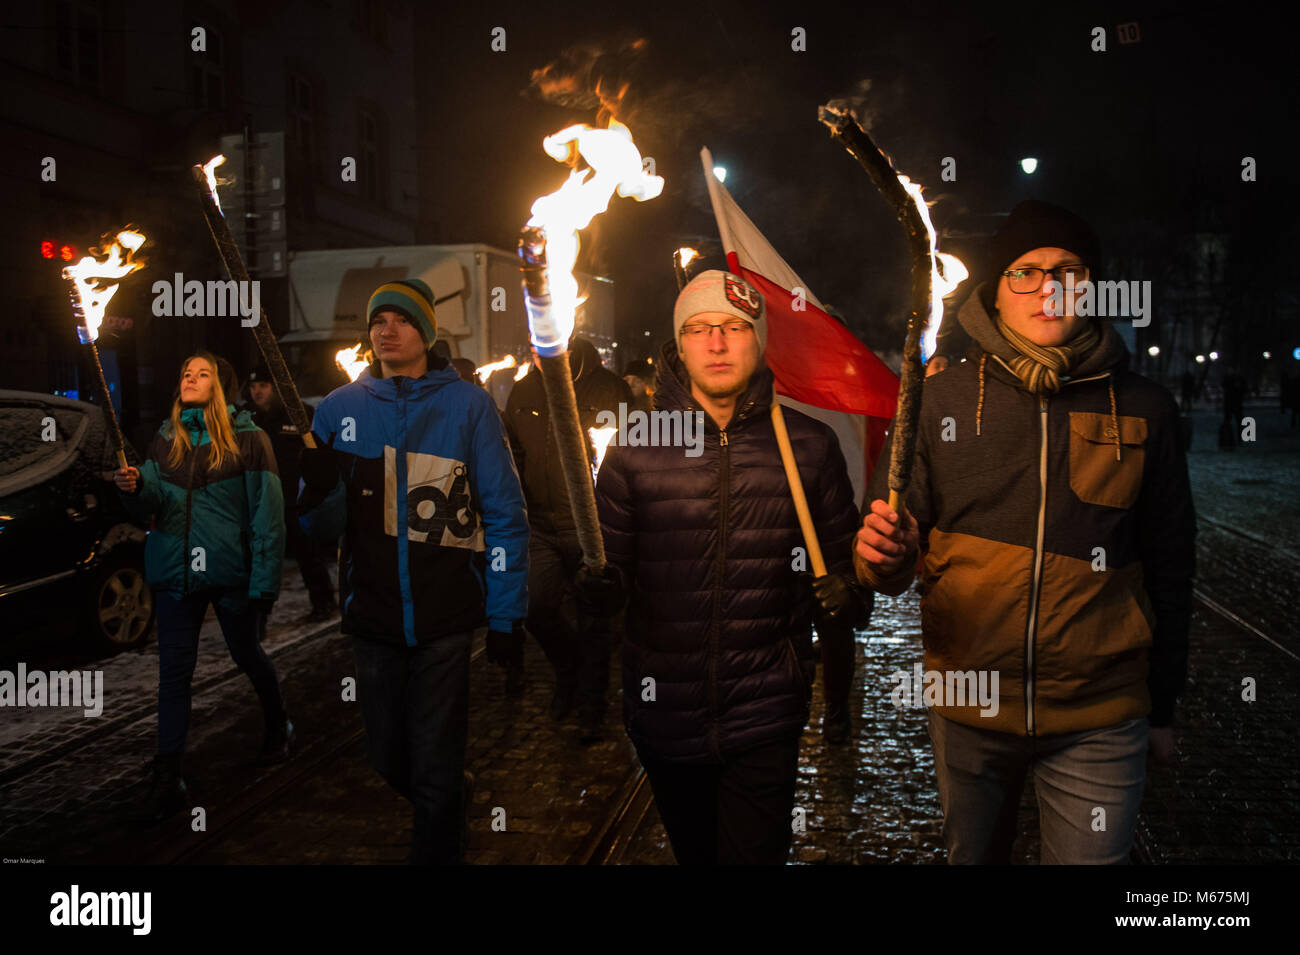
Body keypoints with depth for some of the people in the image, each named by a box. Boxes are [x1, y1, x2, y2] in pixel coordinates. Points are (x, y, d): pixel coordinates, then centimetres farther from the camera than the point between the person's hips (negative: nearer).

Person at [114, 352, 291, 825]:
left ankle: (277, 728, 39)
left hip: (230, 571, -3)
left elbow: (267, 513, -9)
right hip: (176, 572, 4)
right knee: (173, 671, 2)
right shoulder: (165, 439, 8)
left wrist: (265, 580, -13)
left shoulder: (248, 439, -6)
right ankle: (168, 779, 7)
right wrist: (135, 488, -23)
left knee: (247, 655, 14)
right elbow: (153, 505, 1)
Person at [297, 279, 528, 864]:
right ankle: (457, 799, 46)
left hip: (446, 618, -3)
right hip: (373, 616, 4)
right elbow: (322, 527, 5)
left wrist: (506, 617, -7)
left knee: (434, 769, 2)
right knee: (389, 760, 17)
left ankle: (438, 849, 26)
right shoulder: (340, 409, 5)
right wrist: (318, 492, -18)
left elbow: (504, 515, -3)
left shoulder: (466, 404, -3)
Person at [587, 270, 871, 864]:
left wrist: (842, 601, -13)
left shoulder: (809, 446, -2)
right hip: (665, 719, 2)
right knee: (693, 853, 23)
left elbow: (842, 558, 8)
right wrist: (587, 567, -24)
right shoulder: (635, 449, -4)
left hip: (763, 720, -1)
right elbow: (609, 586, -3)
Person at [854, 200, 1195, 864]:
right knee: (972, 854, 19)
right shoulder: (941, 400, -3)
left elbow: (1169, 568, 6)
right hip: (967, 704, 1)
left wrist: (1162, 708, 10)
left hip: (1099, 723, 0)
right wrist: (882, 554, -24)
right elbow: (898, 535, 0)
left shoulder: (1144, 410, -2)